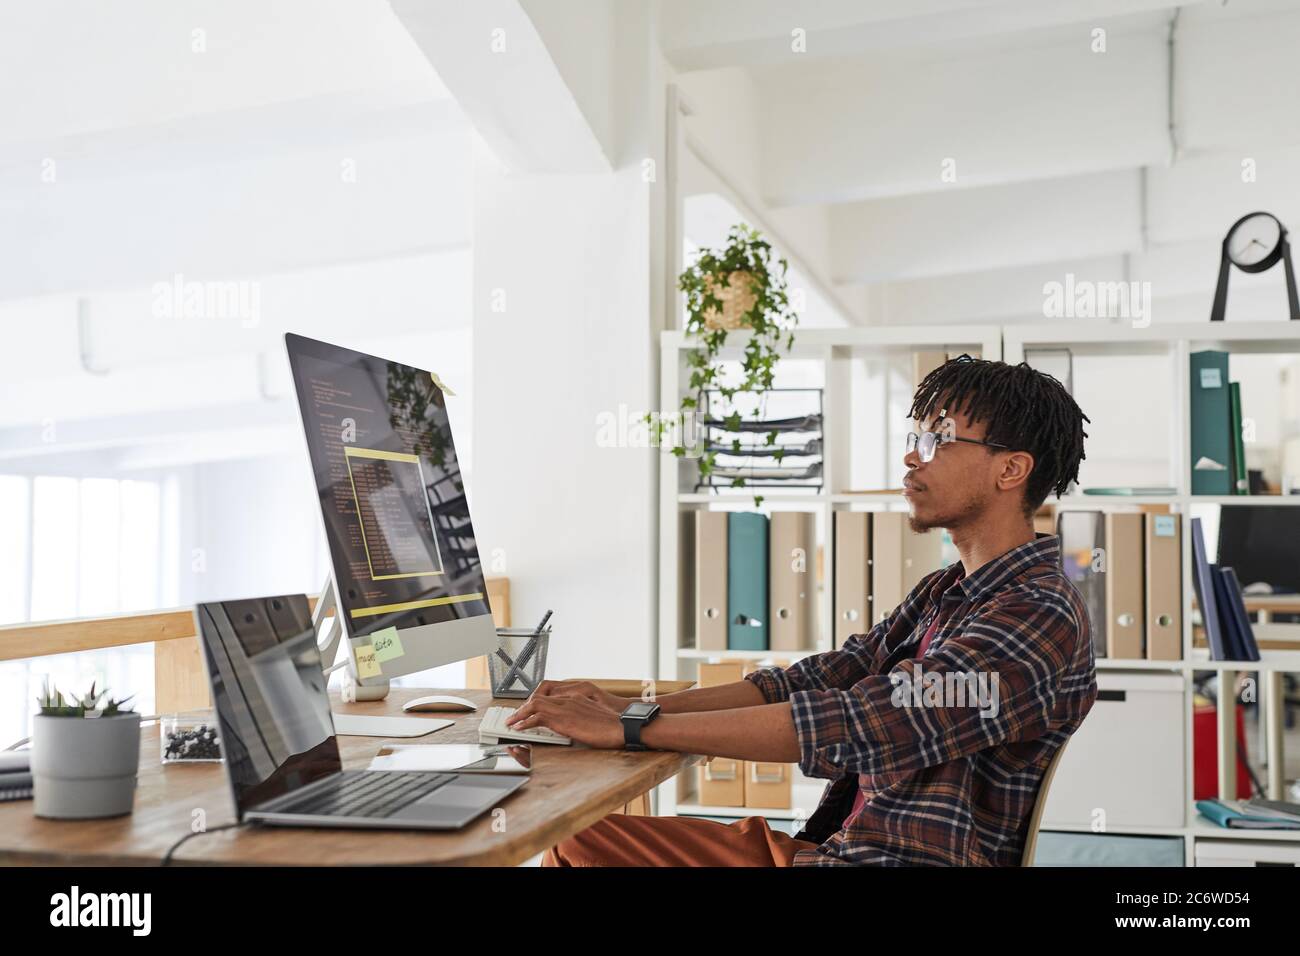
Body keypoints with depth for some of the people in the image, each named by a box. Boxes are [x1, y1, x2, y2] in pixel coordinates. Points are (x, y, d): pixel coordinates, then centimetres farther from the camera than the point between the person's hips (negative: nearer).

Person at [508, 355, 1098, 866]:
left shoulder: (1039, 616, -17)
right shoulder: (943, 595, 14)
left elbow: (852, 724, -26)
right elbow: (816, 680, 9)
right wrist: (631, 706, -4)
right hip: (836, 844, 9)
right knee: (581, 839, 1)